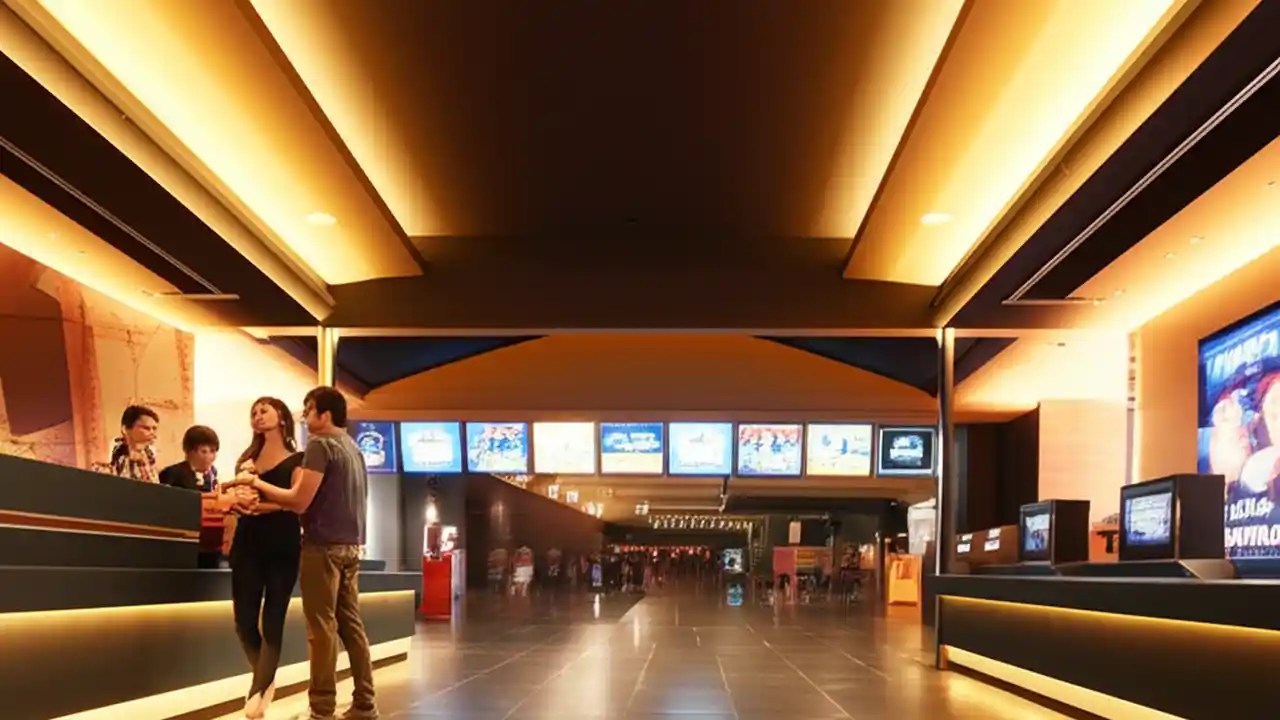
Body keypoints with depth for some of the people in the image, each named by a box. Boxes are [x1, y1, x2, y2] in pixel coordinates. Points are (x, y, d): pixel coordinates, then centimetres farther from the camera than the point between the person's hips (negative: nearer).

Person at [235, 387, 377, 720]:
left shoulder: (320, 444, -10)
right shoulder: (353, 448, 16)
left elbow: (299, 502, -15)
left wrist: (259, 484, -4)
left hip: (324, 546, -8)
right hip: (350, 545, 8)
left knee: (322, 629, -5)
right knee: (351, 625, 9)